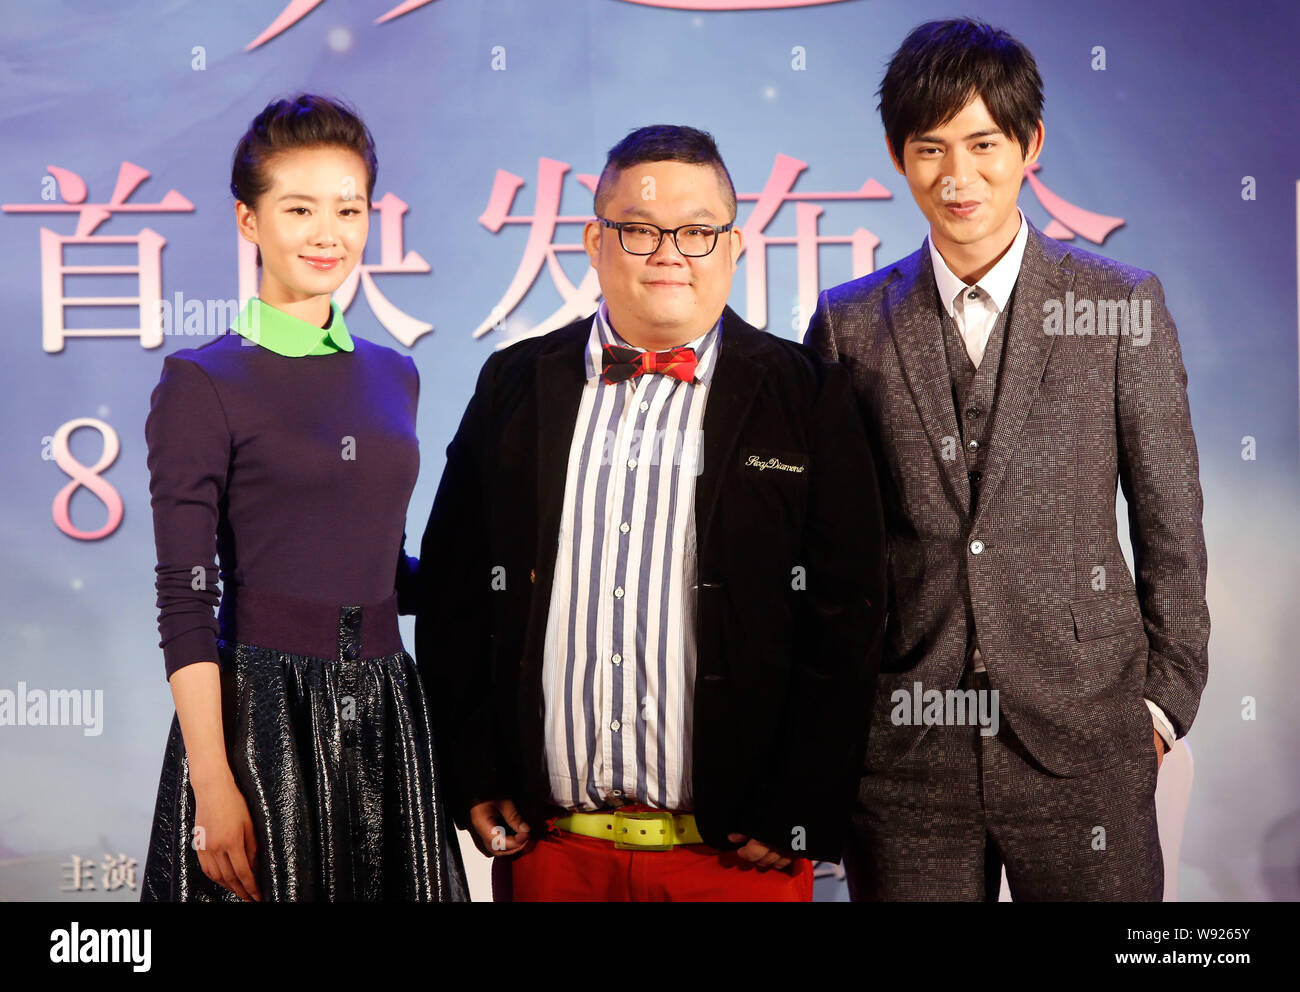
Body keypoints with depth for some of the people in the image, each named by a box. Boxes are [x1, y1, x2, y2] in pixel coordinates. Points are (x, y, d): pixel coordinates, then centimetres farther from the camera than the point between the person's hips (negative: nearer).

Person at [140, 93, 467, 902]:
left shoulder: (394, 376, 11)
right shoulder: (202, 384, -6)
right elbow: (185, 599, -10)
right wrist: (214, 788, -14)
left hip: (384, 708, 5)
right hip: (262, 711, -5)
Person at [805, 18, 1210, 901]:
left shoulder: (1121, 306, 1)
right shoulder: (849, 324, 5)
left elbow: (1171, 524, 5)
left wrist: (1164, 697, 2)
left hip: (1082, 738, -1)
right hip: (903, 751, 1)